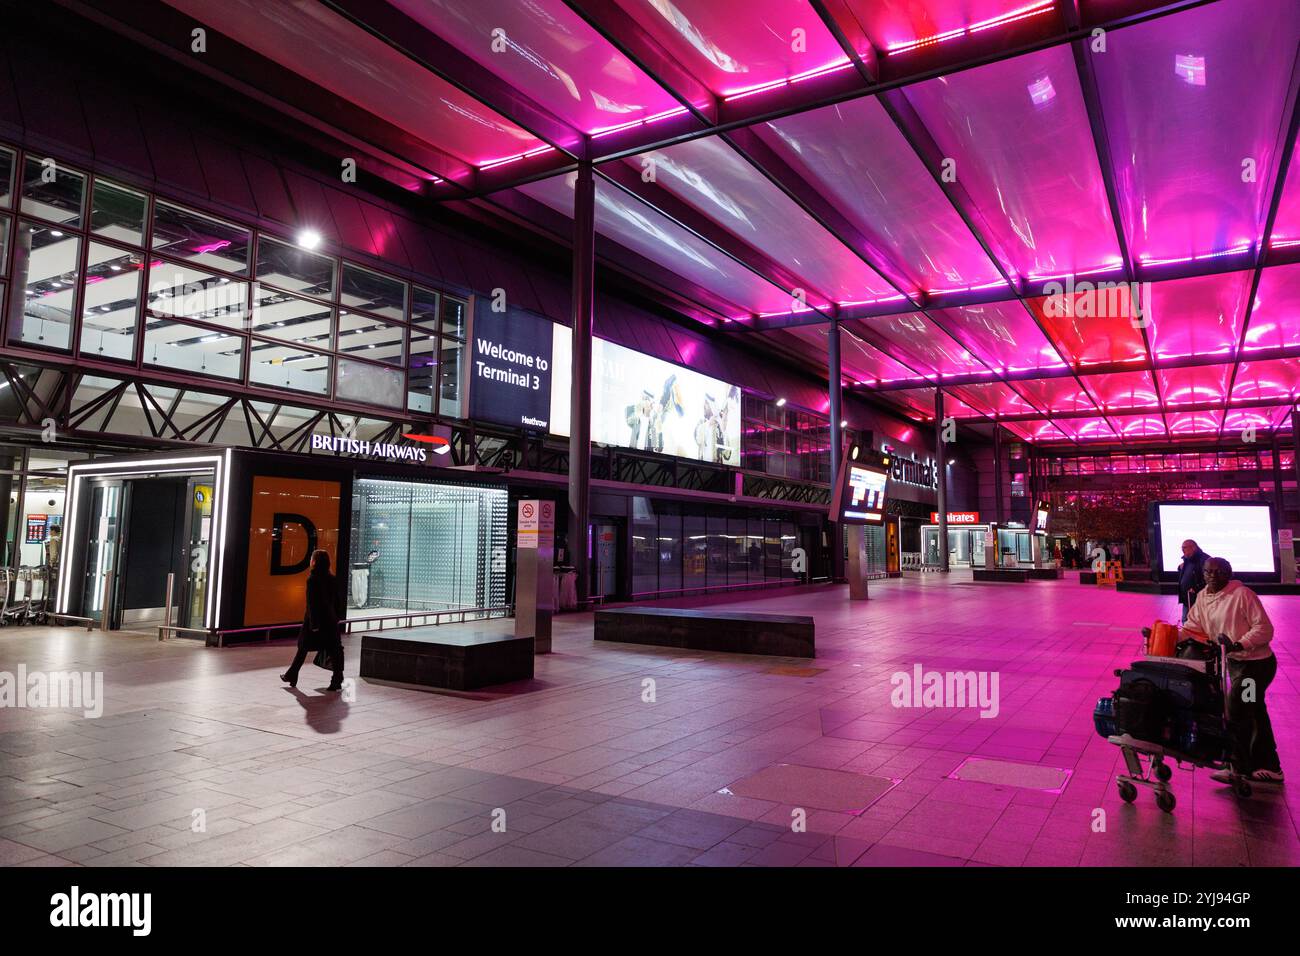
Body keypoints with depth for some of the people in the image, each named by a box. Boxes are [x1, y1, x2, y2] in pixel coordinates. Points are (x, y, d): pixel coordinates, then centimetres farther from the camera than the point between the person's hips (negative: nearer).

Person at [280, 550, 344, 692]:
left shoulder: (312, 579, -12)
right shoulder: (332, 579, 6)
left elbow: (312, 603, -15)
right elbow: (336, 601, 10)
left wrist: (313, 623, -15)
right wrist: (336, 618, 17)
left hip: (315, 619, -5)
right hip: (330, 620, 5)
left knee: (303, 648, 11)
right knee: (334, 650, 2)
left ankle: (291, 676, 24)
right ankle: (337, 681, -2)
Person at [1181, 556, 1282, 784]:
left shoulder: (1242, 594, -19)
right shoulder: (1203, 597, 4)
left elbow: (1264, 628, -20)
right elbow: (1192, 627, 4)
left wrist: (1238, 644, -30)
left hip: (1257, 662, -8)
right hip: (1234, 662, 8)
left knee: (1235, 713, -6)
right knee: (1254, 715, 19)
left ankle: (1240, 768, 8)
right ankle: (1269, 768, 33)